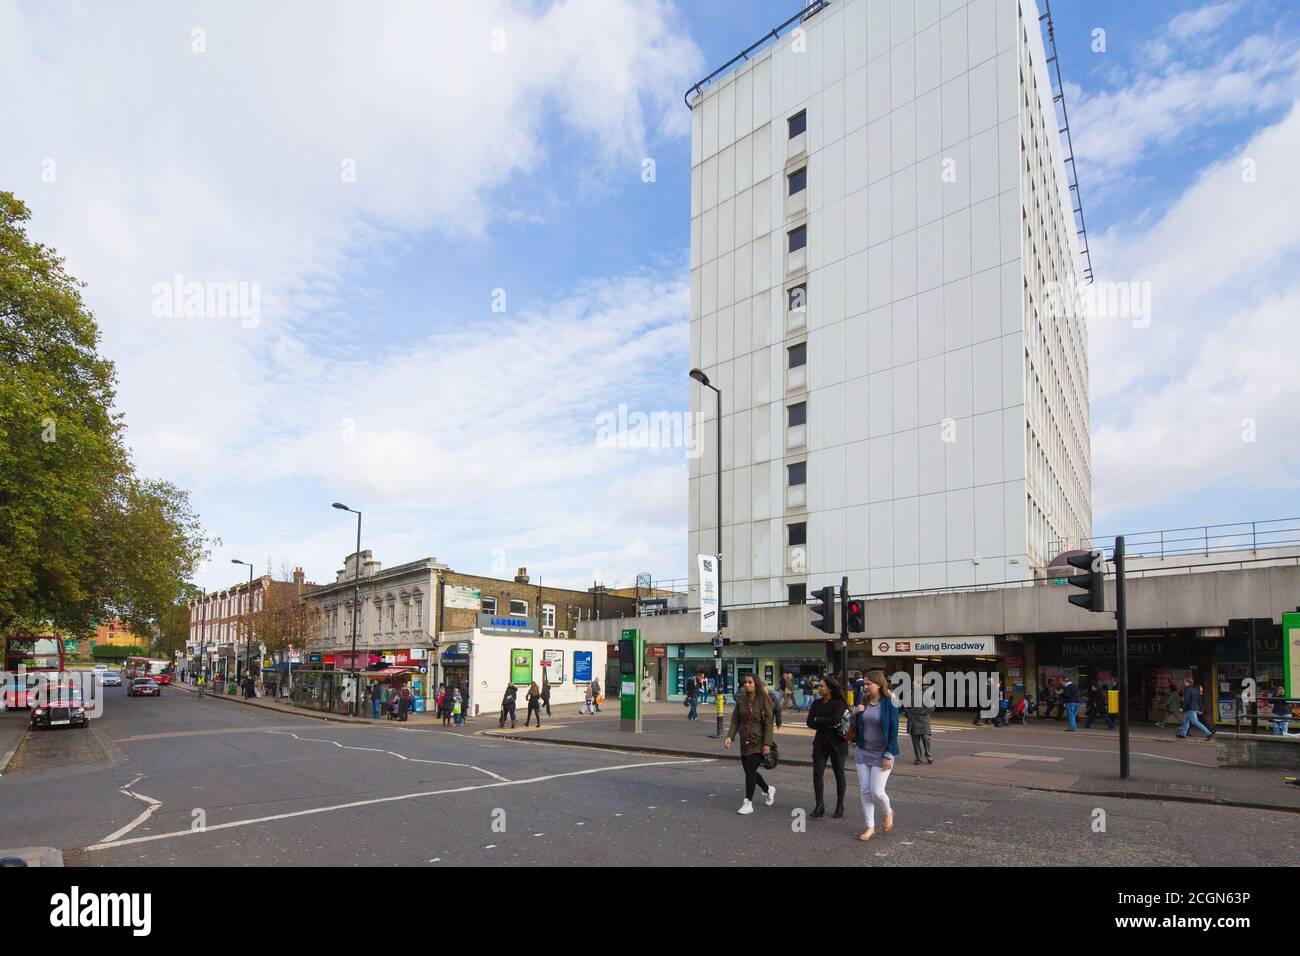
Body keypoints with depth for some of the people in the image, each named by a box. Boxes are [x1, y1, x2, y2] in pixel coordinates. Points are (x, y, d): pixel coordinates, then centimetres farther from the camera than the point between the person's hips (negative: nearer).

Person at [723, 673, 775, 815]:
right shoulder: (741, 700, 5)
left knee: (750, 772, -9)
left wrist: (767, 744, -18)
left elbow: (768, 723, -12)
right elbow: (735, 720, 5)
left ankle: (748, 803, 5)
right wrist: (730, 736, -10)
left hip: (759, 742, -6)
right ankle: (769, 789, 39)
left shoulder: (763, 700, -10)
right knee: (749, 772, 13)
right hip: (745, 741, 6)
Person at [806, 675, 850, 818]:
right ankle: (820, 806, 3)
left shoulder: (839, 703, -10)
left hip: (837, 743, -4)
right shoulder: (816, 703, 5)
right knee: (817, 773, -4)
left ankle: (840, 807, 20)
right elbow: (809, 722, -3)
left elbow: (835, 719, -26)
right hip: (820, 742, 4)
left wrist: (818, 720, -14)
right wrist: (828, 725, -15)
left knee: (839, 774, 8)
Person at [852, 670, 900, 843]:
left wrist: (889, 755, -14)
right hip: (862, 751, 5)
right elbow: (856, 725, 12)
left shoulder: (889, 704, -12)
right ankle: (870, 827, 18)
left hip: (881, 754, -5)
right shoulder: (863, 701, 4)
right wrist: (855, 713, -9)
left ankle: (888, 813, 26)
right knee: (864, 791, 6)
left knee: (876, 791, -6)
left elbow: (893, 730, -11)